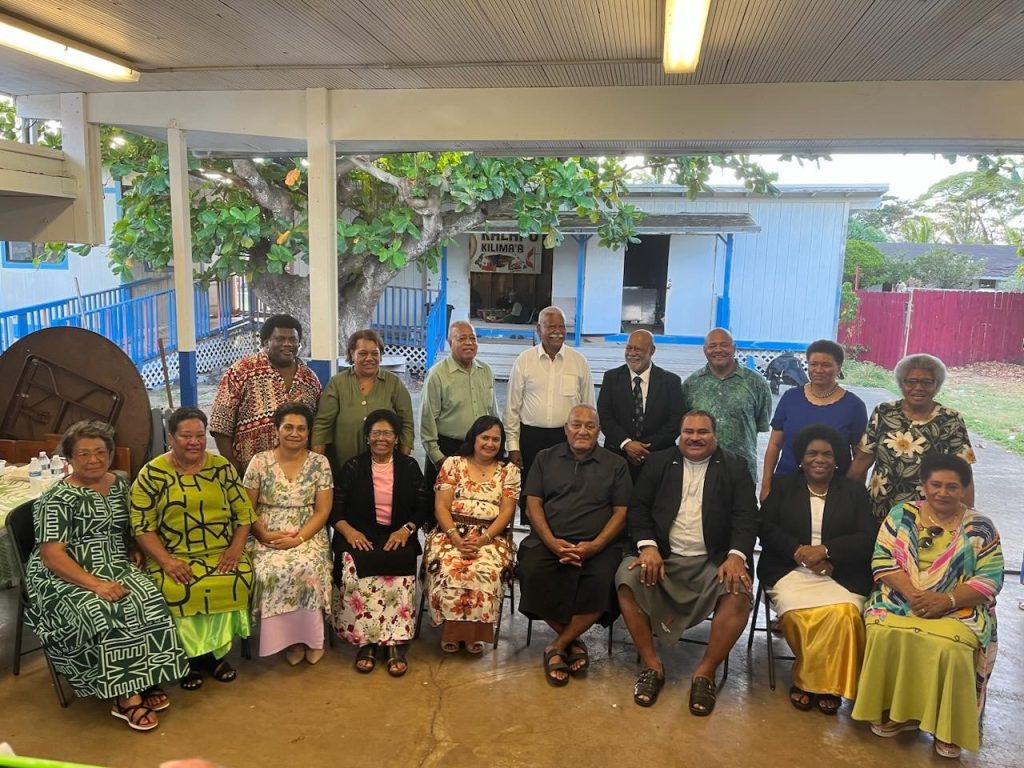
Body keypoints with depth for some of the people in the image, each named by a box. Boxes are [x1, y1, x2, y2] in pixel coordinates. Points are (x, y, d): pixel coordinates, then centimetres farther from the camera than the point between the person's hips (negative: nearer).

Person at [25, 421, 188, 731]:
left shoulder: (121, 484, 8)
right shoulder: (58, 499, -11)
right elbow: (51, 555, -17)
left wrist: (134, 550, 2)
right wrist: (95, 584, -28)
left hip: (116, 568, 5)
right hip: (66, 578, -5)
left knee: (148, 602, -25)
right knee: (101, 614, -32)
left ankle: (144, 682, -15)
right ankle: (126, 696, -22)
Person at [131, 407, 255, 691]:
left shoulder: (221, 467, 5)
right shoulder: (152, 474, -2)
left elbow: (244, 512, 6)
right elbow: (142, 526, -6)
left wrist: (236, 547, -9)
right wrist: (167, 561, -18)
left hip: (221, 553, 2)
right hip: (174, 558, -2)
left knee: (239, 580, -26)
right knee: (175, 590, -30)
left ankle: (216, 650, -5)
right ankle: (192, 656, -7)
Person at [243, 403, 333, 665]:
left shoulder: (320, 463, 2)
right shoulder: (259, 462, 3)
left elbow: (322, 511, -1)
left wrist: (298, 538, -15)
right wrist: (265, 534, -13)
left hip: (308, 535, 0)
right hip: (268, 537, 0)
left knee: (307, 568, -31)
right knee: (272, 571, -30)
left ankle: (310, 635, -9)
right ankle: (290, 637, -9)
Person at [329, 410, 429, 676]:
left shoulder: (409, 466, 11)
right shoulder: (353, 467, 9)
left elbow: (423, 508, 8)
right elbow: (335, 509, 4)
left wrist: (406, 529, -11)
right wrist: (348, 530, -15)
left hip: (398, 535, 0)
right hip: (360, 535, 0)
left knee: (400, 568, -32)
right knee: (354, 568, -32)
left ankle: (396, 643, -24)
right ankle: (365, 641, -21)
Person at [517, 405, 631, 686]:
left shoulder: (616, 465, 12)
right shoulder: (545, 458, 15)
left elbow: (621, 513, 5)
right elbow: (533, 504, 6)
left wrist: (595, 546, -13)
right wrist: (552, 542, -11)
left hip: (598, 546, 0)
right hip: (548, 541, 1)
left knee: (602, 582, -32)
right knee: (533, 574, -31)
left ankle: (558, 646, -13)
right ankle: (572, 641, -9)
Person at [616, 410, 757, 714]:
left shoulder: (735, 467, 10)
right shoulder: (659, 462, 13)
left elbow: (746, 516, 0)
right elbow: (639, 507, 5)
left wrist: (736, 555, -18)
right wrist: (648, 546, -13)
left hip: (713, 561, -1)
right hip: (663, 556, 1)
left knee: (738, 593, -30)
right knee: (628, 579, -27)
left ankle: (705, 672, -11)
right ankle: (652, 665, -11)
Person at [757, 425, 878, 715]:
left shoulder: (855, 491, 13)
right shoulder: (782, 487, 13)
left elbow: (868, 538, 2)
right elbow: (767, 529, 3)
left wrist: (825, 550, -13)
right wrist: (800, 552, -13)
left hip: (840, 574, 1)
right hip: (790, 570, 0)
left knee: (843, 614, -29)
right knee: (798, 614, -29)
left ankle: (821, 681, -6)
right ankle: (808, 677, -3)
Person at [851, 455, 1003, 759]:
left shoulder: (979, 528, 1)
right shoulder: (902, 514, 4)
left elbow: (990, 579, -4)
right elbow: (882, 559, -2)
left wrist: (946, 601, -19)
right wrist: (912, 593, -18)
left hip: (959, 609, -1)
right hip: (901, 599, 1)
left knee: (950, 648, -32)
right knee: (886, 635, -30)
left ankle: (948, 725, -9)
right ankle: (894, 711, -9)